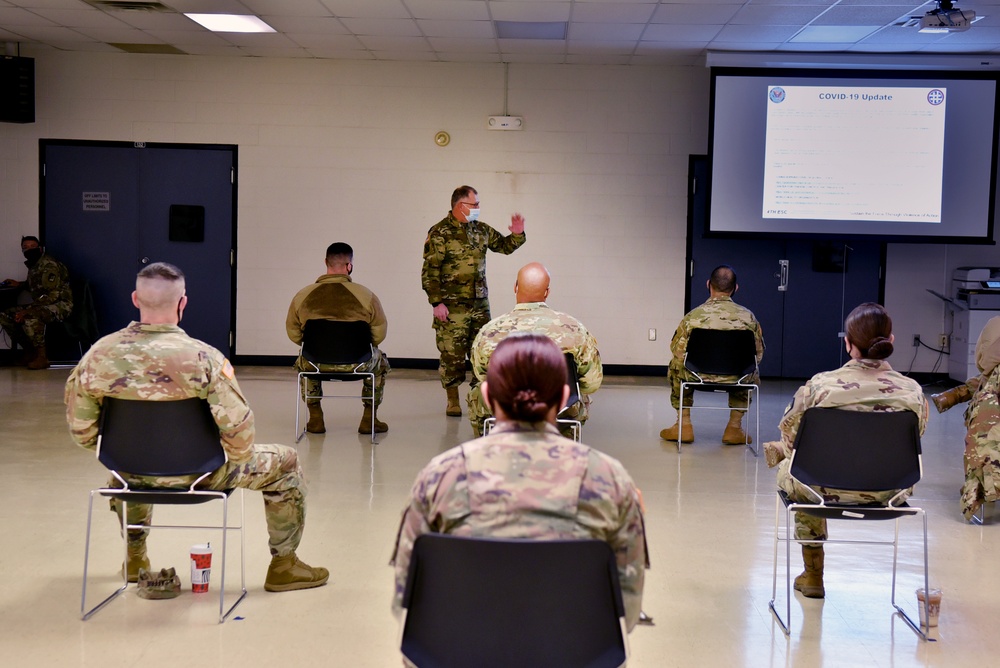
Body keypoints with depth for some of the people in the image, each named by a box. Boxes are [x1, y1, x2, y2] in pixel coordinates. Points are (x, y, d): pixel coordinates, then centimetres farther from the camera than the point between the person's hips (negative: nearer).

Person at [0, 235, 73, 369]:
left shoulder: (49, 265, -17)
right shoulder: (32, 265, 12)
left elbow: (51, 295, -25)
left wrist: (27, 311, -29)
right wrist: (19, 284, 17)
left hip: (60, 305, -10)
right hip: (41, 305, 10)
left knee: (30, 318, -38)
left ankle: (42, 357, -21)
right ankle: (29, 351, 8)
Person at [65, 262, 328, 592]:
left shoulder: (98, 355, -15)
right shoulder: (203, 358, -26)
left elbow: (82, 431, -5)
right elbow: (237, 429, -27)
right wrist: (240, 459, -5)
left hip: (132, 476, 4)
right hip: (196, 474, -4)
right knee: (285, 462, 17)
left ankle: (135, 557, 52)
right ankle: (283, 565, 24)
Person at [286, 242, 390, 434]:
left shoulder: (302, 296, -7)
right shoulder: (366, 296, -13)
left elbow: (294, 334, 3)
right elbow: (379, 334, -7)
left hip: (315, 364, 2)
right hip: (356, 364, -2)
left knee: (303, 361, 39)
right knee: (381, 362, 33)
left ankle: (315, 418, 37)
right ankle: (369, 419, 32)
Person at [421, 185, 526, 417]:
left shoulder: (481, 230, 10)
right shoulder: (440, 233, -8)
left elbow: (505, 246, 23)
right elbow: (430, 271, -10)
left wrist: (517, 234, 2)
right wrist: (437, 302, -16)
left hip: (480, 304, 6)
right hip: (452, 307, -6)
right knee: (452, 355, 0)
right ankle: (453, 402, 12)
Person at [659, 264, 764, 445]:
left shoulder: (693, 316, -11)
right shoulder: (748, 317, -8)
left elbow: (678, 352, -2)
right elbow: (758, 354, 1)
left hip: (699, 376, 0)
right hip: (736, 379, 1)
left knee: (675, 368, 33)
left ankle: (684, 424, 30)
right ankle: (735, 427, 31)